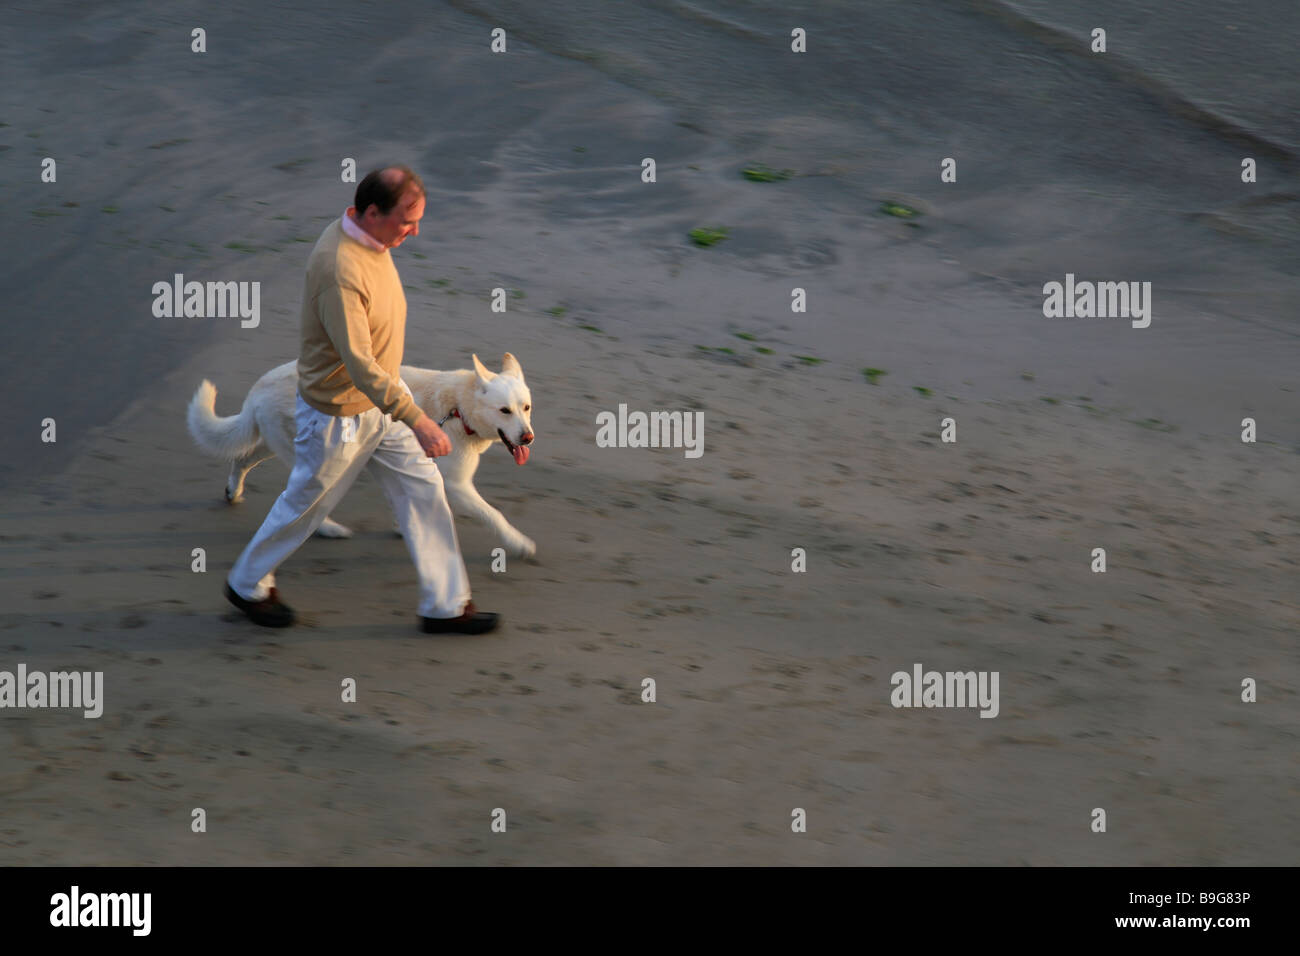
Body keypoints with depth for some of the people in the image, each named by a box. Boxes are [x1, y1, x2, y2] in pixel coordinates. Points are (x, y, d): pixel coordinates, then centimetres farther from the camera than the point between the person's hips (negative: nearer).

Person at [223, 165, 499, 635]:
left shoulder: (371, 240, -5)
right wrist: (417, 421, -36)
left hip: (383, 392, 8)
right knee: (307, 503, 12)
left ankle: (445, 604, 18)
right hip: (339, 413, -8)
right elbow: (360, 365, -35)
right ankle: (248, 584, 36)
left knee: (423, 488, 9)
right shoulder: (339, 269, -35)